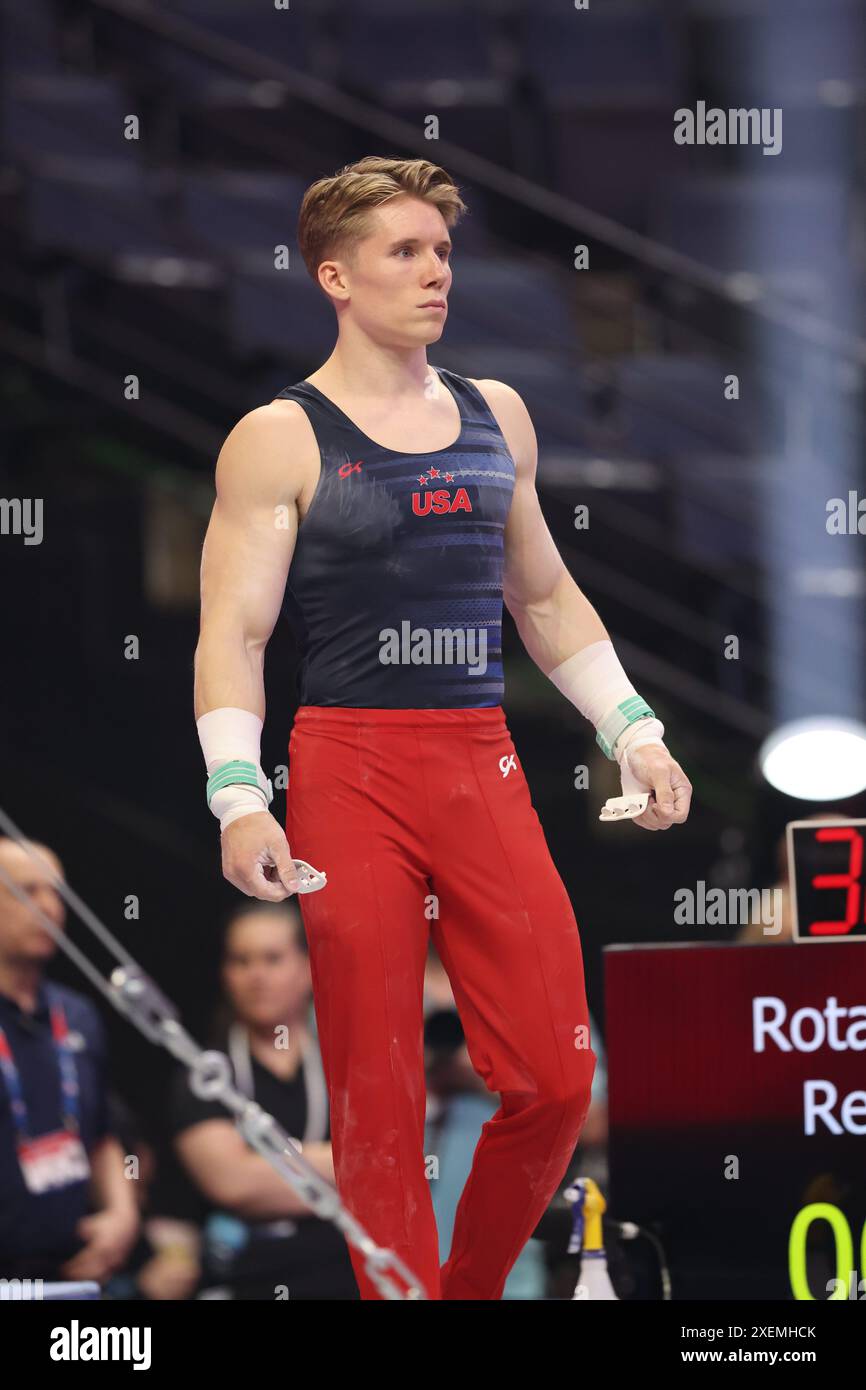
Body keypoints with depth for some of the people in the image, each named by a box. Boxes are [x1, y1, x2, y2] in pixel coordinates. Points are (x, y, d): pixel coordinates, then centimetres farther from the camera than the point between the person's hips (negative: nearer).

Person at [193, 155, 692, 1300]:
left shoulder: (496, 417, 14)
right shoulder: (281, 441, -1)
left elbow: (545, 596, 24)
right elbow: (233, 632, -6)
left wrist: (634, 731, 14)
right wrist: (238, 799, -17)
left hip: (486, 766, 5)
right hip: (350, 771, -4)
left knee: (554, 1078, -1)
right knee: (379, 1098, -3)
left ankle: (473, 1289, 19)